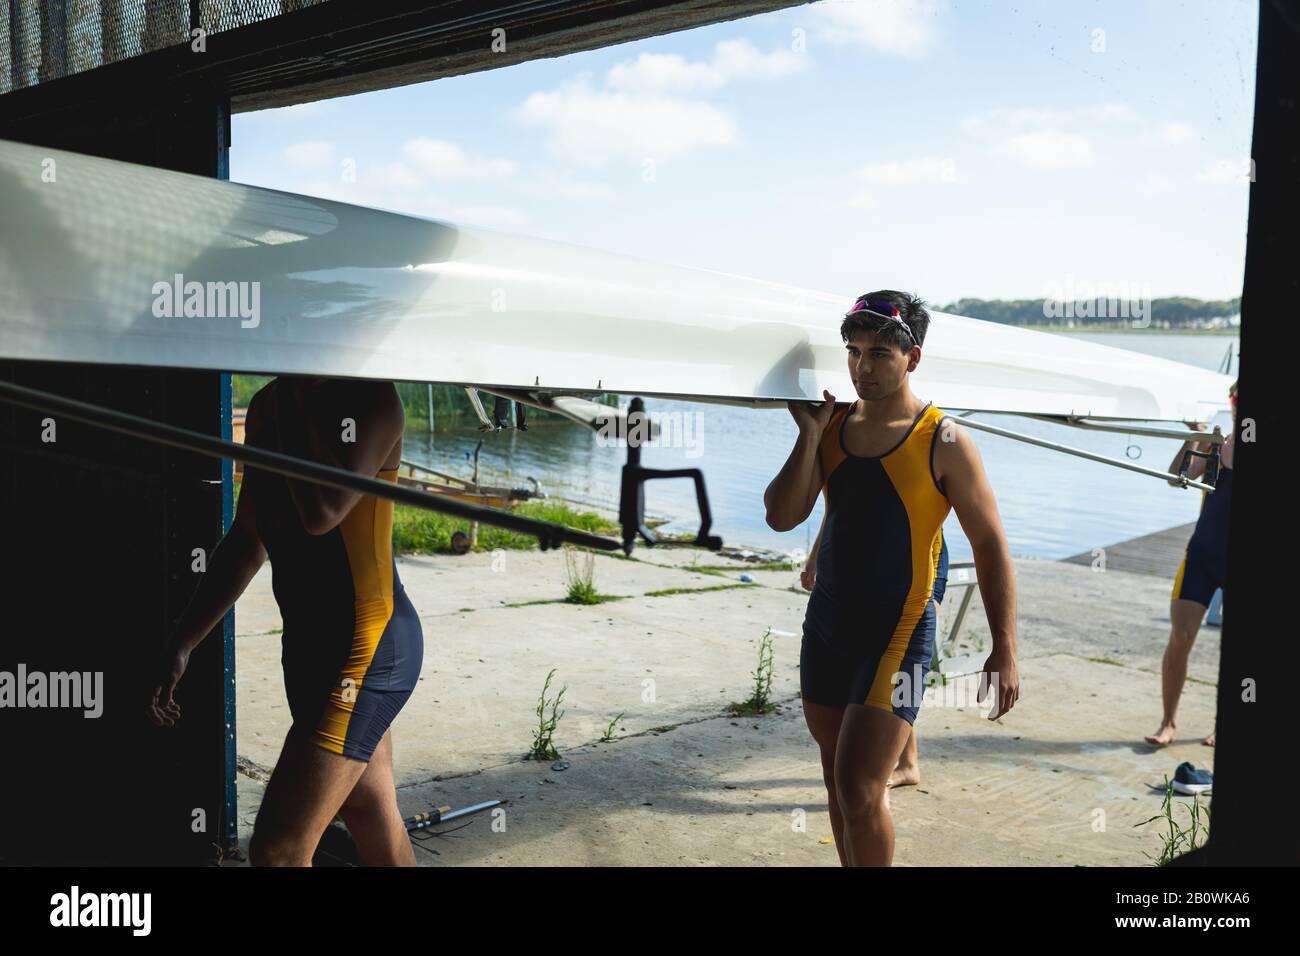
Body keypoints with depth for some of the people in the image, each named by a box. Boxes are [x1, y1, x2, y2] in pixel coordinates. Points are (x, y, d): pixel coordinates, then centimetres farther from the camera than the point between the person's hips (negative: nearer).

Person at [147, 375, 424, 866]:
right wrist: (181, 644, 16)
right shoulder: (267, 405, 10)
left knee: (277, 849, -8)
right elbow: (248, 540, 17)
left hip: (366, 645, -9)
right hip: (312, 642, 9)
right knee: (373, 822, 21)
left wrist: (293, 394, -20)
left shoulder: (370, 397, -15)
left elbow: (321, 512, -30)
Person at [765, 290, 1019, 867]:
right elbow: (781, 517, -1)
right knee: (838, 784, 16)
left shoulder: (943, 442, -10)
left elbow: (990, 546, -7)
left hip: (899, 632, -5)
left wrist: (1004, 649, -12)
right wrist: (810, 435, -10)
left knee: (860, 792, -12)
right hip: (826, 623, 6)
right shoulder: (832, 425, 5)